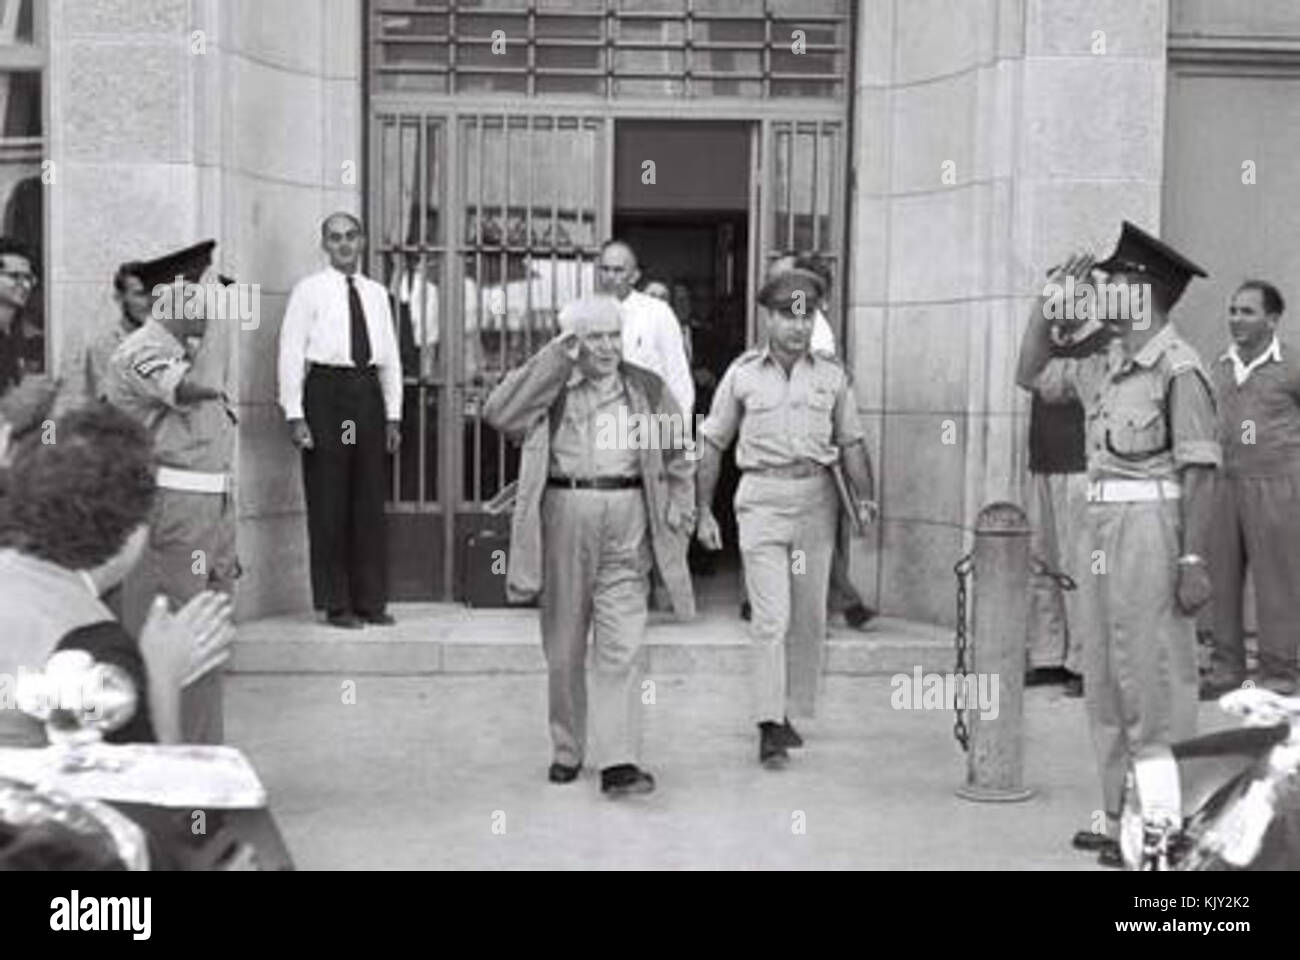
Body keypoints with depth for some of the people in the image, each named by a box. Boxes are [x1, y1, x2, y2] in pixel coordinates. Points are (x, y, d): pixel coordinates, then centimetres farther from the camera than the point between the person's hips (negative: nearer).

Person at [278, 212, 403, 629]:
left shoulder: (376, 293, 15)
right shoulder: (309, 290, 2)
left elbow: (390, 356, 16)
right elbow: (291, 352, -3)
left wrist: (393, 416, 11)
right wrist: (295, 415, -10)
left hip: (368, 392, 4)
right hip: (326, 391, -4)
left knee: (370, 501, 6)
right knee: (328, 501, -1)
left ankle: (371, 601, 14)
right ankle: (336, 604, 7)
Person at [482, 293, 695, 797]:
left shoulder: (648, 390, 10)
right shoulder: (549, 388, 5)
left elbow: (679, 460, 18)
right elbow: (498, 413, -13)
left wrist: (678, 519, 8)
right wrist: (553, 358, -11)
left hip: (627, 526, 0)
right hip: (563, 519, 0)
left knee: (621, 649, -7)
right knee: (563, 647, 10)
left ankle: (619, 763, -7)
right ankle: (567, 750, 25)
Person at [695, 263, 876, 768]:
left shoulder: (831, 375, 7)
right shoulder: (743, 374, 3)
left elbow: (851, 443, 12)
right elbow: (712, 444, 8)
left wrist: (865, 496, -1)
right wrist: (703, 511, 5)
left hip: (816, 498, 3)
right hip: (762, 498, -3)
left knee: (810, 615, 8)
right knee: (771, 616, -9)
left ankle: (789, 711, 23)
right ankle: (770, 726, -8)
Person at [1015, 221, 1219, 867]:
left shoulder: (1176, 366, -12)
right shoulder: (1105, 365, 11)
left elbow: (1200, 469, -15)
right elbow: (1031, 376, 23)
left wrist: (1193, 559, -19)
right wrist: (1048, 303, 13)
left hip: (1151, 523, -9)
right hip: (1107, 524, 9)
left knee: (1152, 679, -1)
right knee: (1108, 678, 15)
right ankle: (1122, 819, 26)